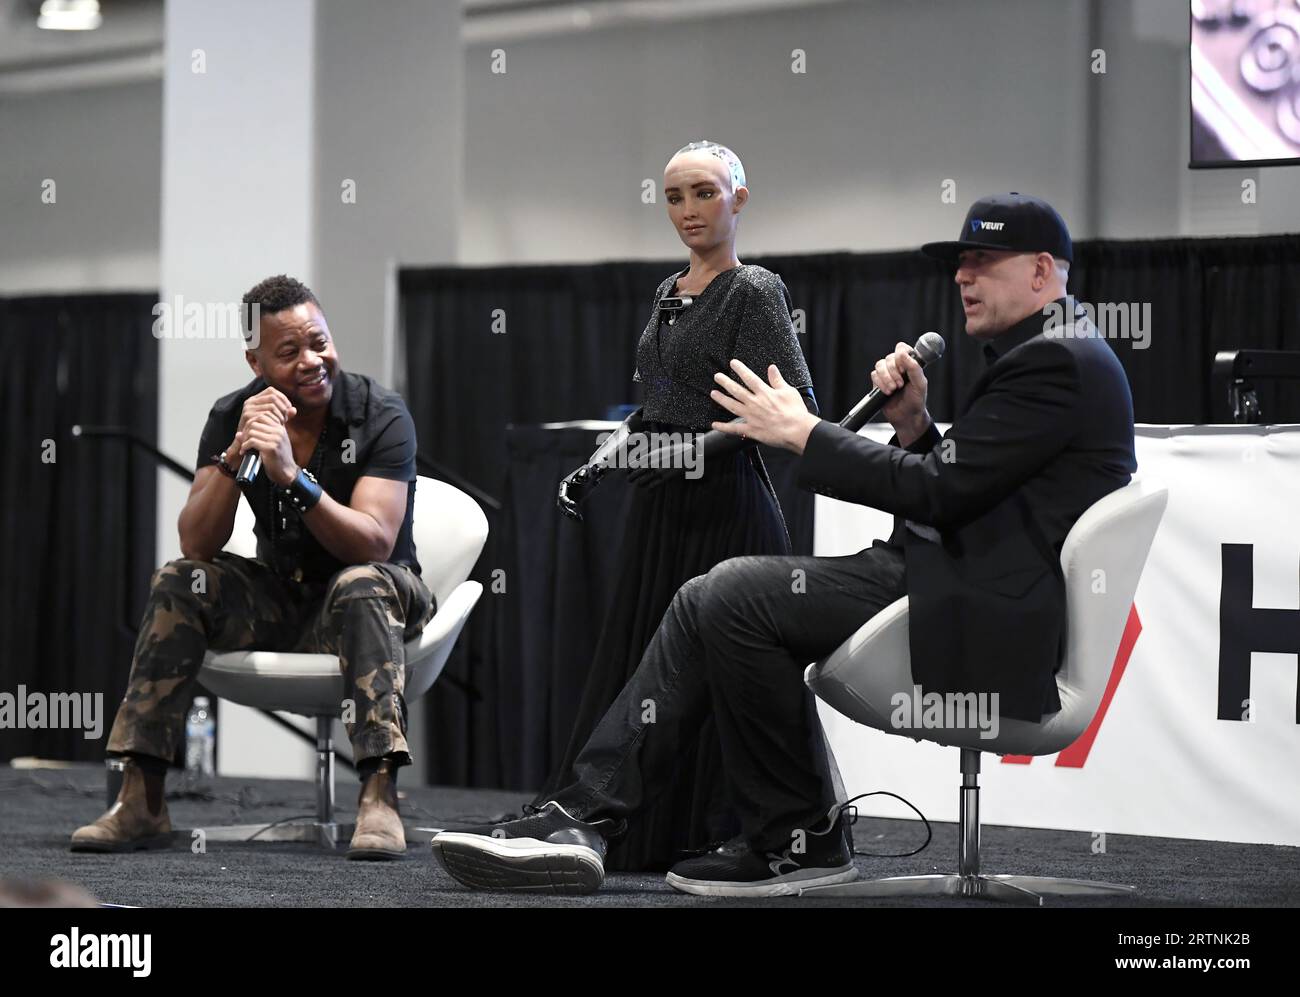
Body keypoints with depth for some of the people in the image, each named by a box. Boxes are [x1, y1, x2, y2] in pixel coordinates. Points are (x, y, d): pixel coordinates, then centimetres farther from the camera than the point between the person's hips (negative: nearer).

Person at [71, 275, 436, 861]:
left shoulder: (381, 416, -16)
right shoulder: (232, 417, -5)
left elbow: (373, 545, -27)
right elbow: (197, 544, -14)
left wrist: (292, 474, -39)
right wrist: (236, 453, -29)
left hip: (367, 603, -3)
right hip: (279, 601, 4)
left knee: (362, 585, -36)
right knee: (179, 581, -21)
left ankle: (380, 797, -47)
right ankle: (140, 802, -26)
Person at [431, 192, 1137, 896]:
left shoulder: (1056, 362, -12)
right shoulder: (1051, 356, 22)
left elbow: (937, 492, -18)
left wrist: (803, 433, -10)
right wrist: (912, 423, 4)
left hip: (978, 624, -11)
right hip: (947, 582, 11)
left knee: (736, 598, -18)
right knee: (710, 600, 1)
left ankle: (803, 842, -6)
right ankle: (584, 817, -5)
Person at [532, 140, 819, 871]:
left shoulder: (754, 292, -7)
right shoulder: (670, 293, 16)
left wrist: (698, 444, -22)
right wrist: (598, 465, 13)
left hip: (726, 507, -8)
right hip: (660, 508, 8)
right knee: (638, 666, 7)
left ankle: (720, 843, -2)